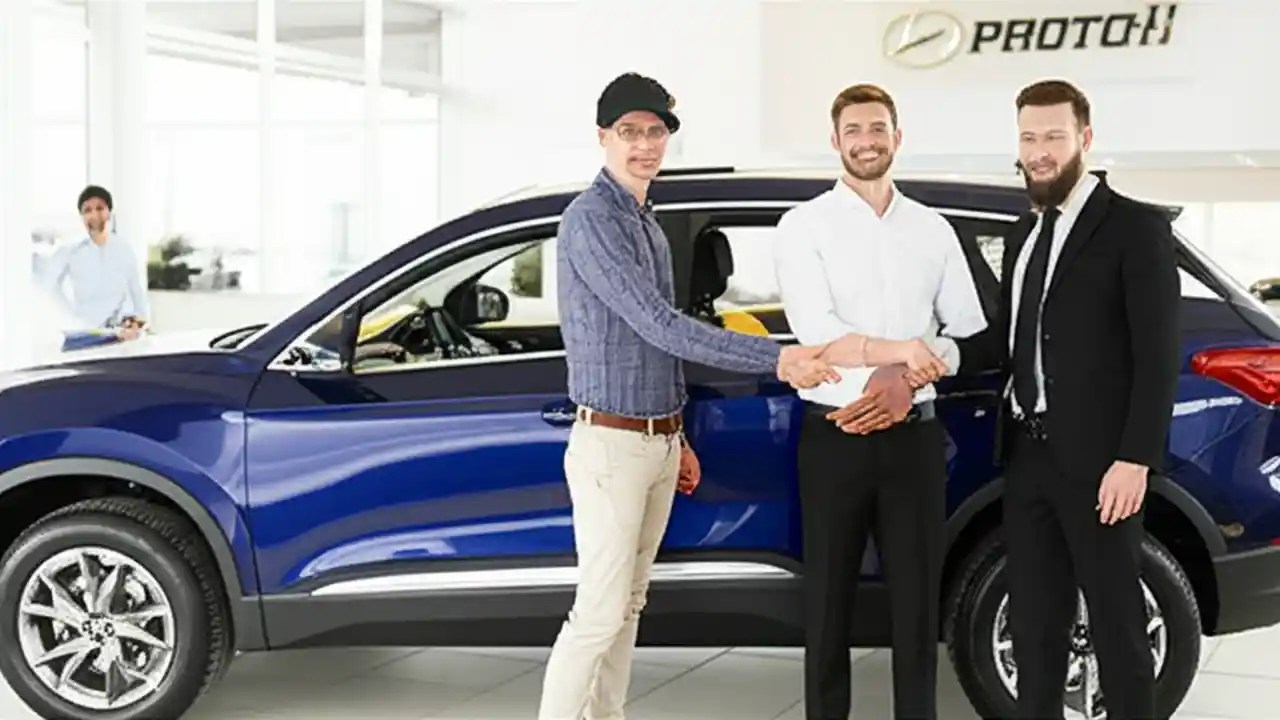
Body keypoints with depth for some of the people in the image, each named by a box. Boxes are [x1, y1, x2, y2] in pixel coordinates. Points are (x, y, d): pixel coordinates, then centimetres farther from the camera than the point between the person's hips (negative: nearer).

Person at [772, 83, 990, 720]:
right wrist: (903, 353, -16)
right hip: (835, 435, -2)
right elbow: (816, 331, -12)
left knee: (917, 597, 7)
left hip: (913, 433, 3)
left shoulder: (933, 229, 10)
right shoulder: (804, 226, 0)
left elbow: (970, 329, 7)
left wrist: (907, 380, -8)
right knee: (829, 600, 6)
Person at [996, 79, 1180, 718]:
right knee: (1033, 619, 12)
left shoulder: (1135, 227, -5)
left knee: (1115, 620, 2)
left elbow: (1158, 355, -11)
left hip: (1096, 459, -6)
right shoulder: (1025, 232, 16)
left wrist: (1135, 459, -17)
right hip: (1027, 455, 7)